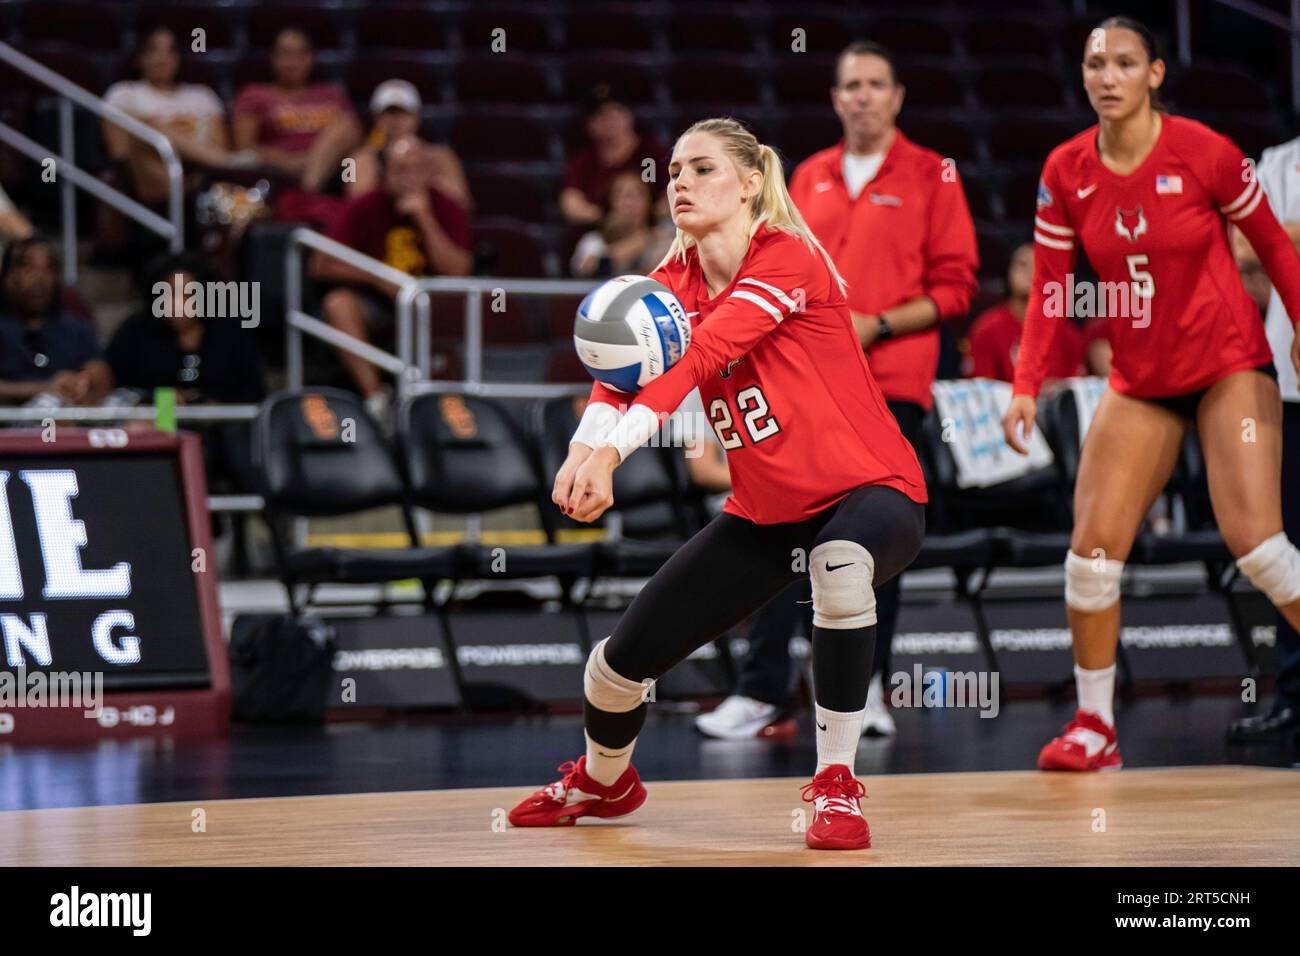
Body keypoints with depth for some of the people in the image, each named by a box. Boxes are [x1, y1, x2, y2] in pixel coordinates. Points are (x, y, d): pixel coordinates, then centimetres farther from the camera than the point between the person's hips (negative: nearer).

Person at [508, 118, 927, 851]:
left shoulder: (789, 260, -20)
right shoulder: (674, 283, 0)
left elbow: (702, 353, -34)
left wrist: (611, 451, -46)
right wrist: (583, 450, -39)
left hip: (870, 494, -6)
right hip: (764, 514, 6)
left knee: (841, 562, -41)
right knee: (623, 660, 3)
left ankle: (837, 786, -24)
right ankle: (603, 781, 39)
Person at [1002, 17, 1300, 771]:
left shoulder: (1203, 152, -13)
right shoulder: (1066, 172, -3)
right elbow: (1049, 289, 2)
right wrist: (1027, 385, -9)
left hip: (1230, 368, -4)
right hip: (1139, 382, 4)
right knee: (1092, 549, -5)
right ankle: (1095, 727, 8)